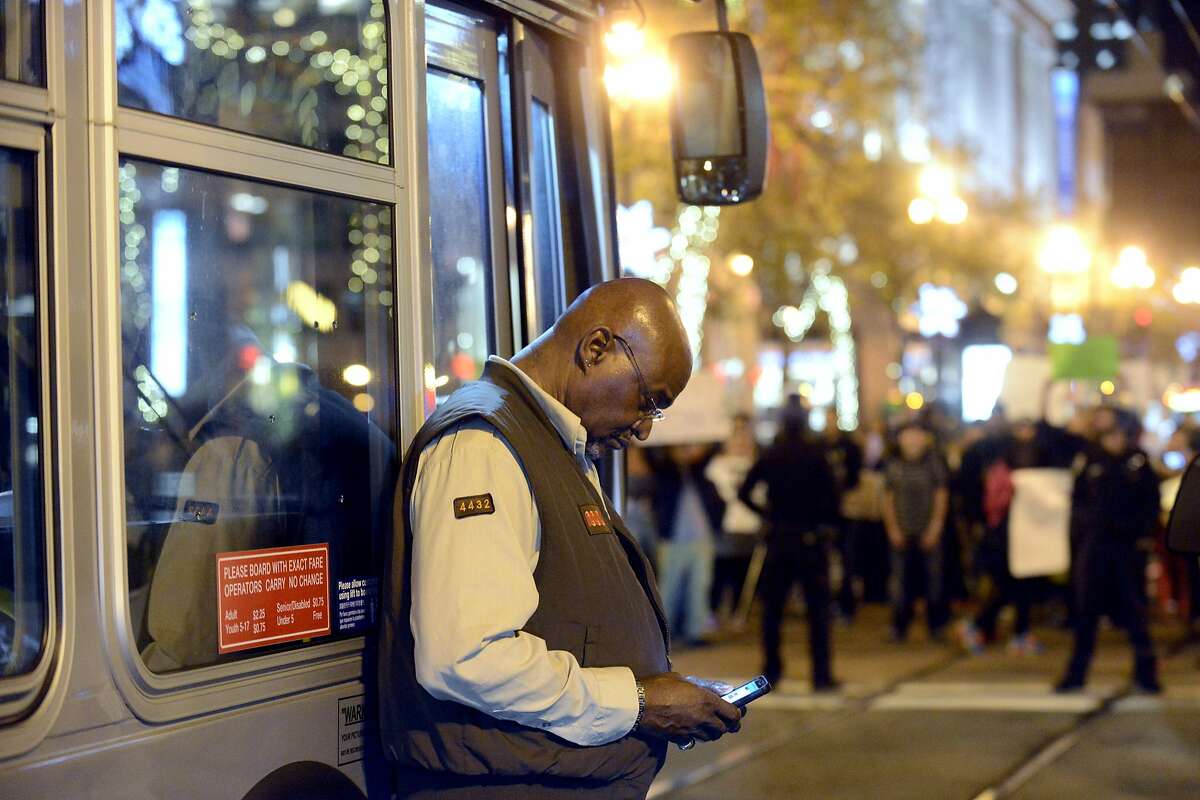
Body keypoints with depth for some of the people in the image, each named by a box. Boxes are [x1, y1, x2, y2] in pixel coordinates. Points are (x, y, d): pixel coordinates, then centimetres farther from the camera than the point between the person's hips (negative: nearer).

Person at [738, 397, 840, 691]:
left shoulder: (769, 457, 1)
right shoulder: (816, 457, -8)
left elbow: (744, 493, -2)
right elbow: (831, 499, -13)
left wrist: (765, 513, 11)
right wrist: (826, 518, 6)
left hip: (778, 538, 3)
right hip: (811, 539, -3)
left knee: (772, 608, 11)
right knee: (818, 609, 1)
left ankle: (771, 672, 13)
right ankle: (821, 675, -3)